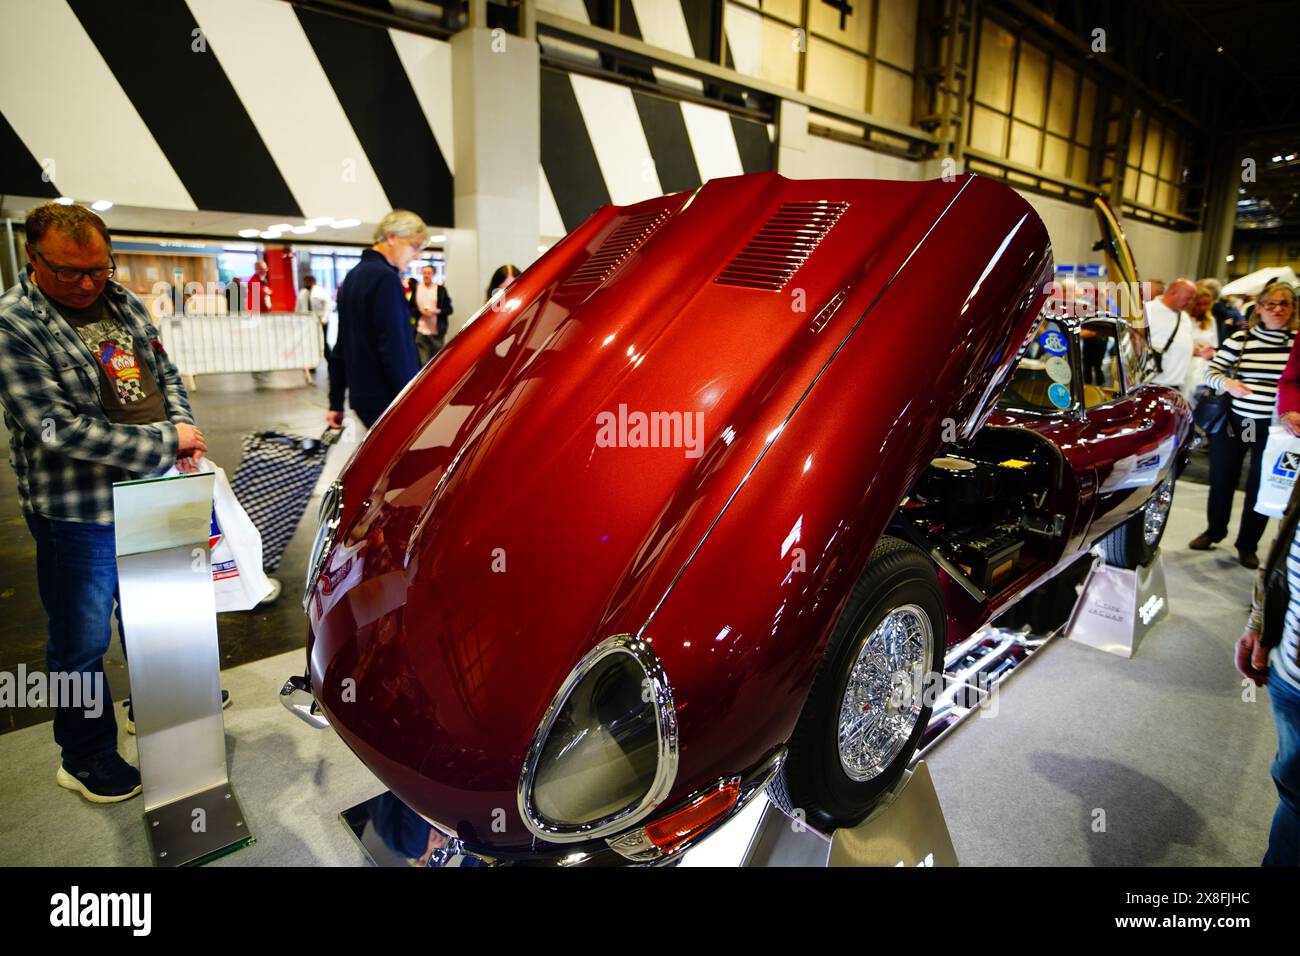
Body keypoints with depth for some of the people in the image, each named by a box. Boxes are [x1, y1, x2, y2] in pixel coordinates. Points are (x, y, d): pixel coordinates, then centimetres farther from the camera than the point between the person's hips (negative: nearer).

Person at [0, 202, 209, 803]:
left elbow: (166, 374, 14)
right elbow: (60, 430, -22)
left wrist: (183, 426, -5)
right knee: (82, 644, 10)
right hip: (79, 515, -6)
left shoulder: (125, 305, 5)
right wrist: (165, 443, -21)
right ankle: (86, 759, 31)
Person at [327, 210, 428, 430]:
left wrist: (336, 403, 22)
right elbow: (394, 350, -20)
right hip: (387, 401, -10)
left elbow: (341, 345, 19)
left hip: (361, 397, 10)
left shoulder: (353, 276, 17)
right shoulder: (385, 278, -13)